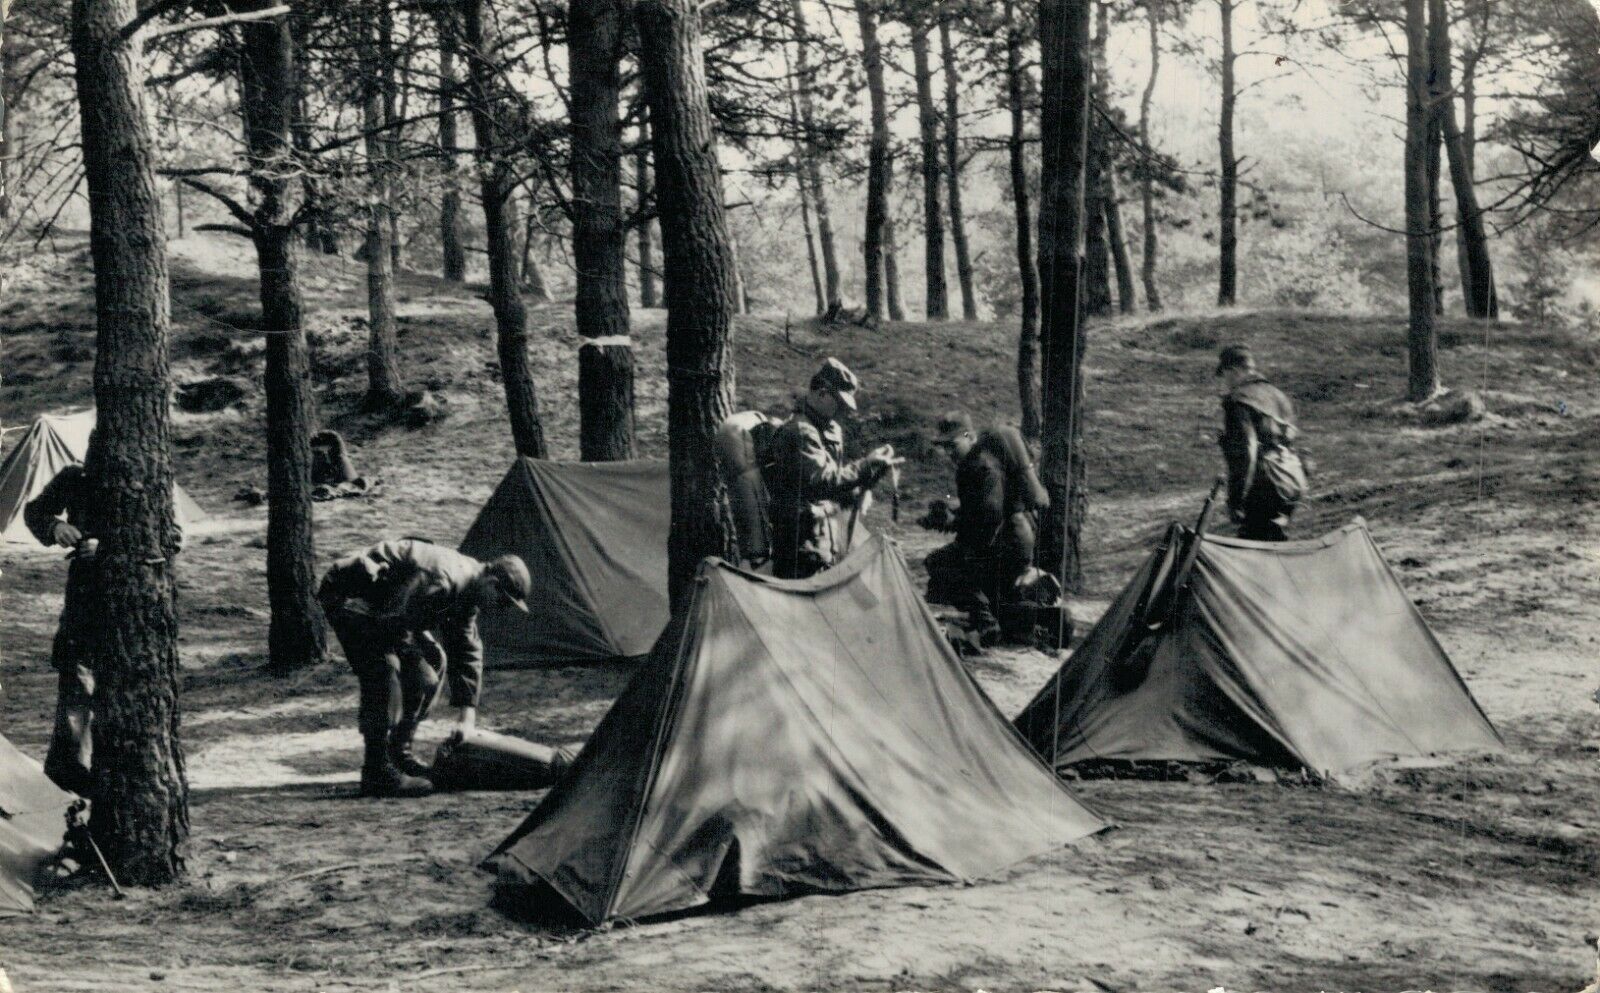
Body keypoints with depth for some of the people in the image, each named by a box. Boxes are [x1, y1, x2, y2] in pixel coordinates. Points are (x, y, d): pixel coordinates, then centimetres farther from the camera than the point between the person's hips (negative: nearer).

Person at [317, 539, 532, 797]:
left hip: (377, 608, 10)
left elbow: (469, 652, 6)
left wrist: (468, 715, 3)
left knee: (425, 672, 9)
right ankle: (377, 774, -19)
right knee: (384, 672, -23)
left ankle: (399, 756, 18)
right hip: (347, 598, -10)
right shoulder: (441, 580, -31)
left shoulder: (465, 591, 2)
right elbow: (393, 621, -31)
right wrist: (424, 643, -13)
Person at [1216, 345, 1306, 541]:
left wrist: (1235, 500, -16)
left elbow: (1244, 453, -18)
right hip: (1292, 484, 9)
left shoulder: (1238, 401, -10)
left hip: (1263, 489, -9)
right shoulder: (1277, 395, 18)